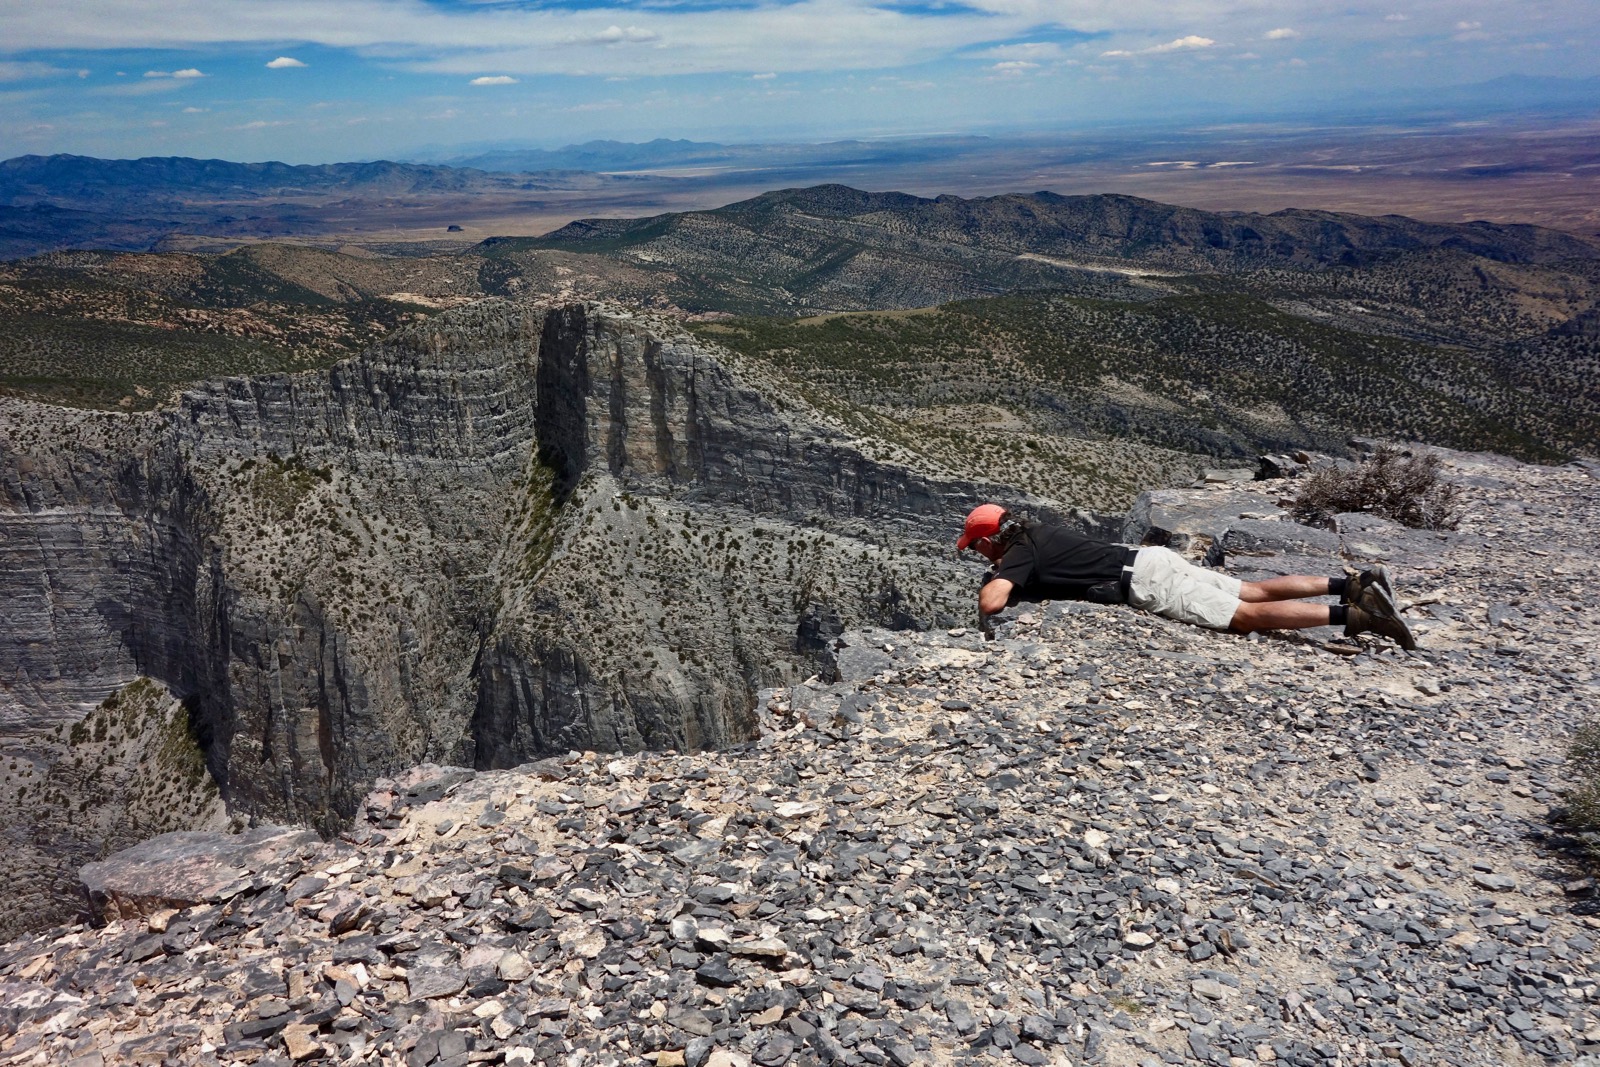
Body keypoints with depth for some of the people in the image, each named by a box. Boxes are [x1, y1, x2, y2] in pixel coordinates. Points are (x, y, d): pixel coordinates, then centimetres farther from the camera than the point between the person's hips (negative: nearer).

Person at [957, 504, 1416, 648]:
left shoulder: (1020, 553, -7)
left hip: (1145, 583, -8)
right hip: (1150, 559, 8)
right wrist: (1001, 576, 27)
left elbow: (992, 601, -23)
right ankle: (1355, 584, 7)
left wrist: (989, 588, 0)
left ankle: (1356, 615, -19)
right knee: (1255, 590, 10)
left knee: (1247, 616, -13)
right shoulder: (1035, 533, 18)